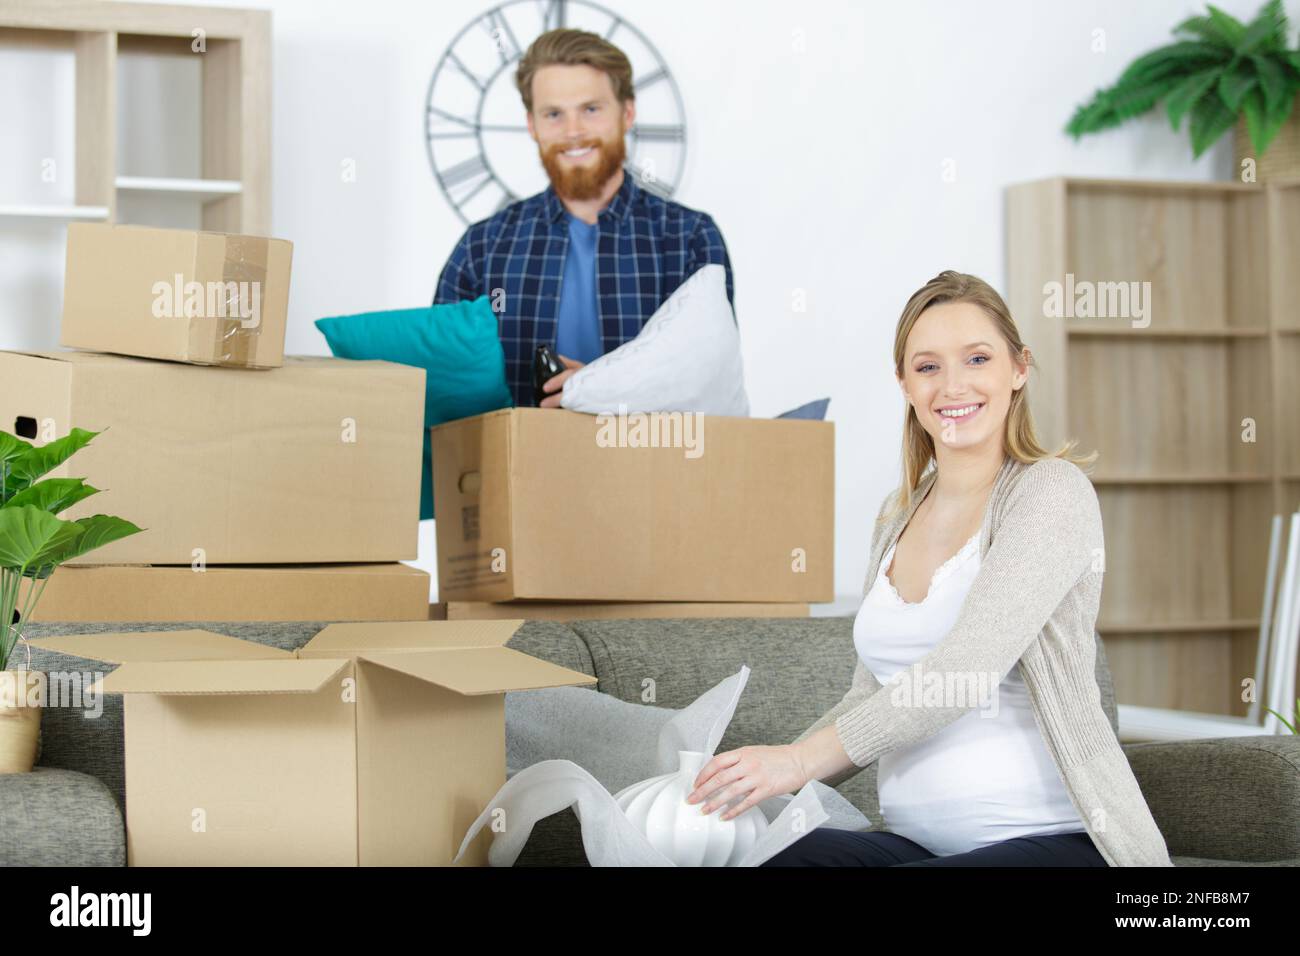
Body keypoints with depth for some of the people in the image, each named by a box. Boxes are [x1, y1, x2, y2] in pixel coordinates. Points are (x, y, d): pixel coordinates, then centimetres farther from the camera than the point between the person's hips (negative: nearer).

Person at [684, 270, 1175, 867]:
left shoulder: (1051, 492, -6)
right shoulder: (897, 515, 16)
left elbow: (966, 669, -19)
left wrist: (804, 758, -21)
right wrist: (759, 780, 5)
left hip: (1053, 837, -5)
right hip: (912, 839, 5)